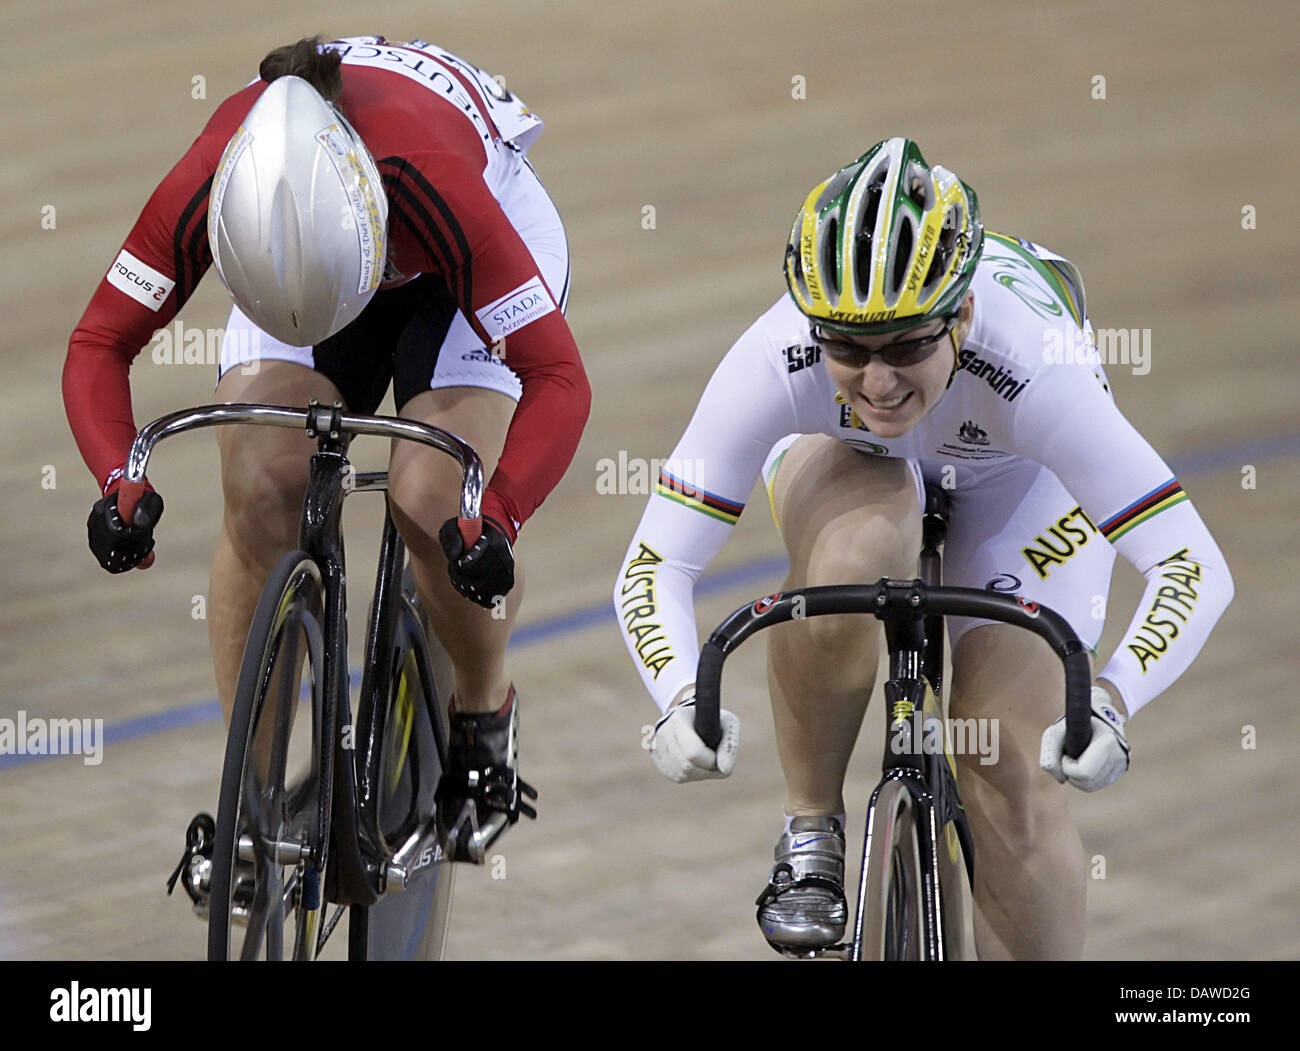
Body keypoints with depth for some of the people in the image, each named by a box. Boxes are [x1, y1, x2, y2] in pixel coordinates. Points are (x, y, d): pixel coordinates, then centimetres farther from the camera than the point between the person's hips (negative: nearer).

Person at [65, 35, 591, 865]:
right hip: (294, 244, 3)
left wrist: (497, 518, -54)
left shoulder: (433, 185, -44)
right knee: (260, 492, -19)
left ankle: (486, 716, 7)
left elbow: (558, 376, -39)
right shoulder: (201, 191, -35)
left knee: (432, 503, -23)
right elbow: (100, 346, -23)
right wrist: (120, 484, -41)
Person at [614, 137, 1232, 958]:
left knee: (1010, 775, -13)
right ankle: (812, 836, -13)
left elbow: (1193, 566, -43)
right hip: (845, 458, 1)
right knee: (850, 558, -35)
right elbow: (652, 568, -35)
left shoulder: (1030, 366, -43)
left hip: (1019, 477, 0)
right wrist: (681, 700, -53)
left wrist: (1108, 703, -58)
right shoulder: (776, 361, -39)